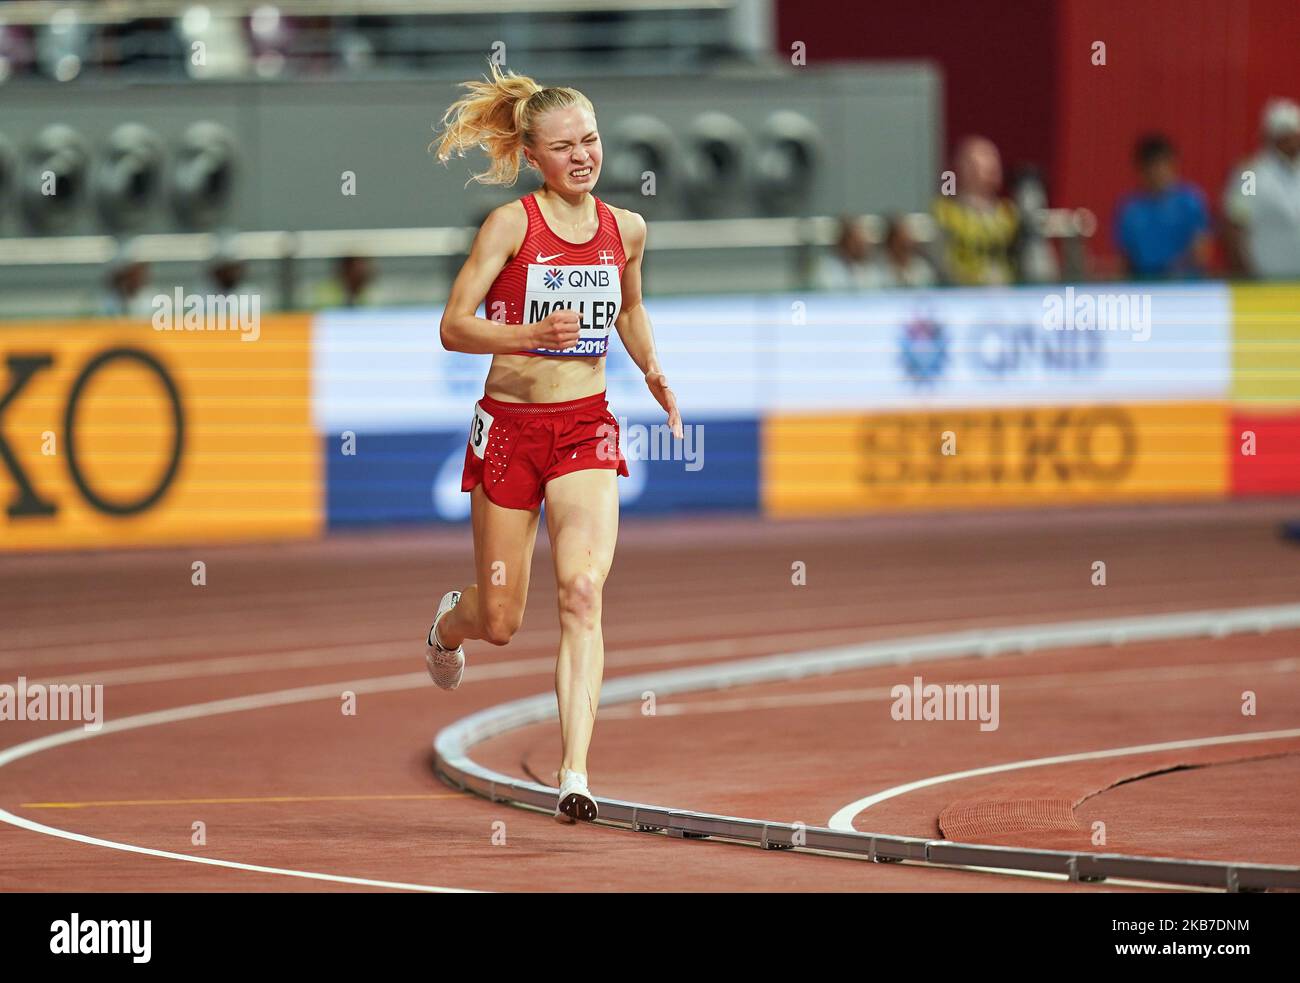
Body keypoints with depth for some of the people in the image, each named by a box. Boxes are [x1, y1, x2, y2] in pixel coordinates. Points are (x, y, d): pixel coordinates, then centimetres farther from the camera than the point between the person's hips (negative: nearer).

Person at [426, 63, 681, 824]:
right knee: (500, 621, 9)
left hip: (586, 426, 2)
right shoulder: (511, 225, -8)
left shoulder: (626, 229, 5)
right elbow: (454, 327, -12)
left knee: (584, 591, -19)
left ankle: (575, 775, -24)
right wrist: (530, 334, -27)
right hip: (510, 425, -2)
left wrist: (653, 371, 12)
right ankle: (450, 625, 49)